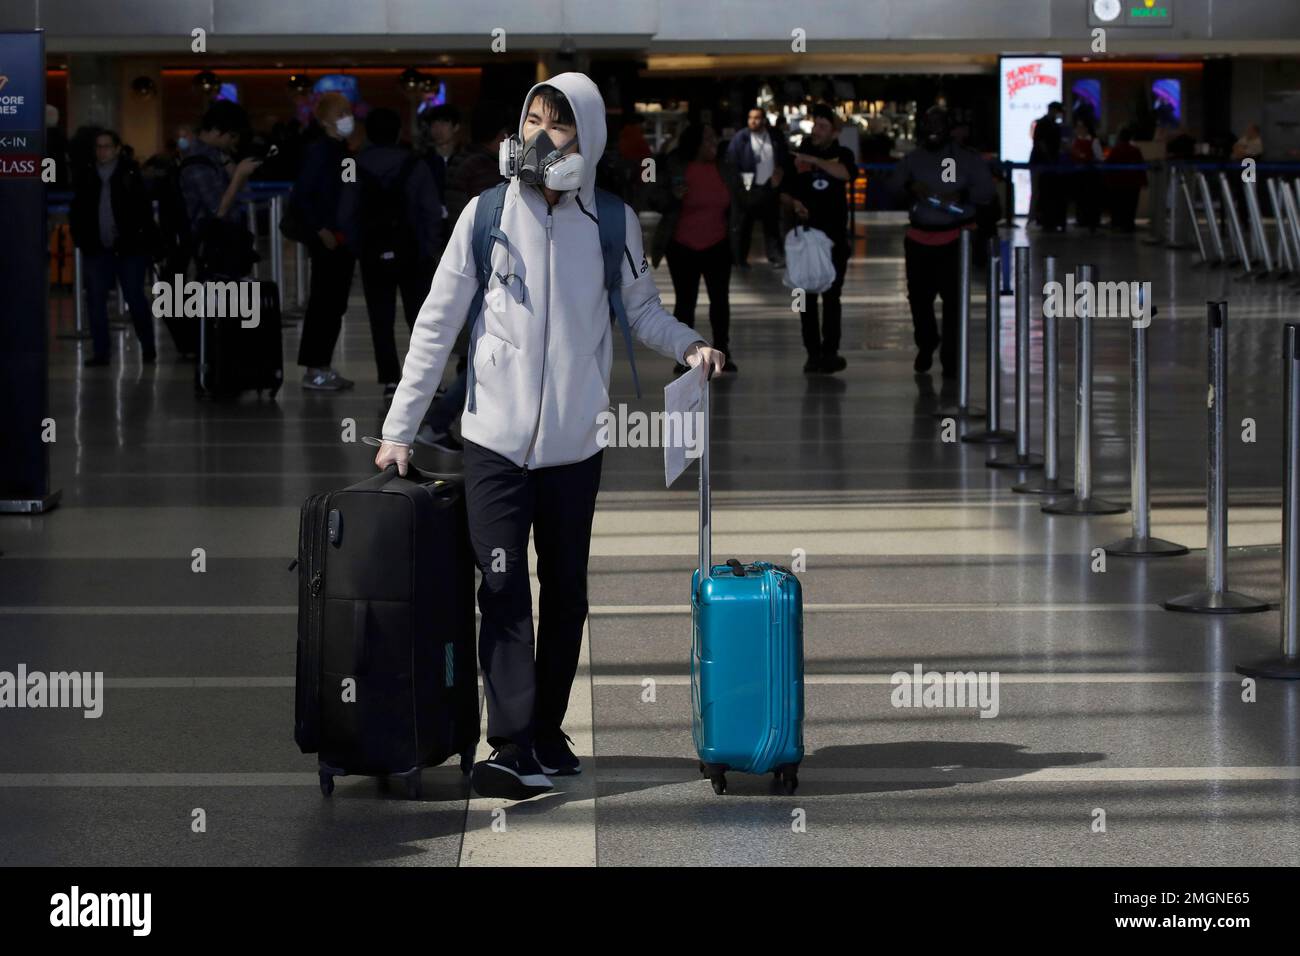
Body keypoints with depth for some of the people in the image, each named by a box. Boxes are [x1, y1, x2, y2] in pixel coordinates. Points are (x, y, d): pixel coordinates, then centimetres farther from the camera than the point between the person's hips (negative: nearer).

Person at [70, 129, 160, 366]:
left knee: (135, 298, 1)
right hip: (97, 249, 3)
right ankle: (101, 351, 4)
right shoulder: (87, 177, 8)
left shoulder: (131, 175, -2)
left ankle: (148, 347, 15)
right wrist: (80, 238, 3)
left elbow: (144, 210, -4)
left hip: (129, 249, -3)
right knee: (95, 300, 0)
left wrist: (141, 239, -11)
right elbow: (77, 212, 14)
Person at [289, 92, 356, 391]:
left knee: (335, 306, 10)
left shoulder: (342, 152, 12)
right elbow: (299, 197, -16)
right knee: (322, 304, -4)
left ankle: (324, 368, 17)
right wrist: (321, 231, -16)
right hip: (327, 241, -8)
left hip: (344, 240, 8)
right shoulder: (319, 152, -11)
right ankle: (313, 371, 0)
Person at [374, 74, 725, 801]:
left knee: (566, 591, 10)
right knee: (504, 590, -8)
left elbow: (642, 310, 14)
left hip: (575, 442, 2)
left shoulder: (613, 224, 1)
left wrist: (689, 345, -8)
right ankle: (514, 747, -12)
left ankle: (548, 732, 21)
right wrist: (400, 428, -2)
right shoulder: (487, 216, -1)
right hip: (495, 439, -2)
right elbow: (437, 325, 0)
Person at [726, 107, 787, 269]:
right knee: (743, 225, 4)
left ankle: (777, 257, 11)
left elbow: (784, 158, 15)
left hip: (769, 187, 3)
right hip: (747, 188, -3)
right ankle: (740, 259, 11)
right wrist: (741, 179, -11)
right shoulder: (740, 138, -8)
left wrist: (779, 172, 3)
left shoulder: (775, 137, 3)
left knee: (771, 224, 7)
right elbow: (731, 161, -8)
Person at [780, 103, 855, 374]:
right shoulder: (797, 156, 8)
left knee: (831, 296, 0)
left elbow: (844, 173, -19)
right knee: (808, 297, 1)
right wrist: (794, 203, -10)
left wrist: (812, 160, -24)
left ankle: (830, 351, 2)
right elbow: (784, 193, 11)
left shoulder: (842, 154, 5)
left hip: (834, 234, -1)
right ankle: (813, 352, 4)